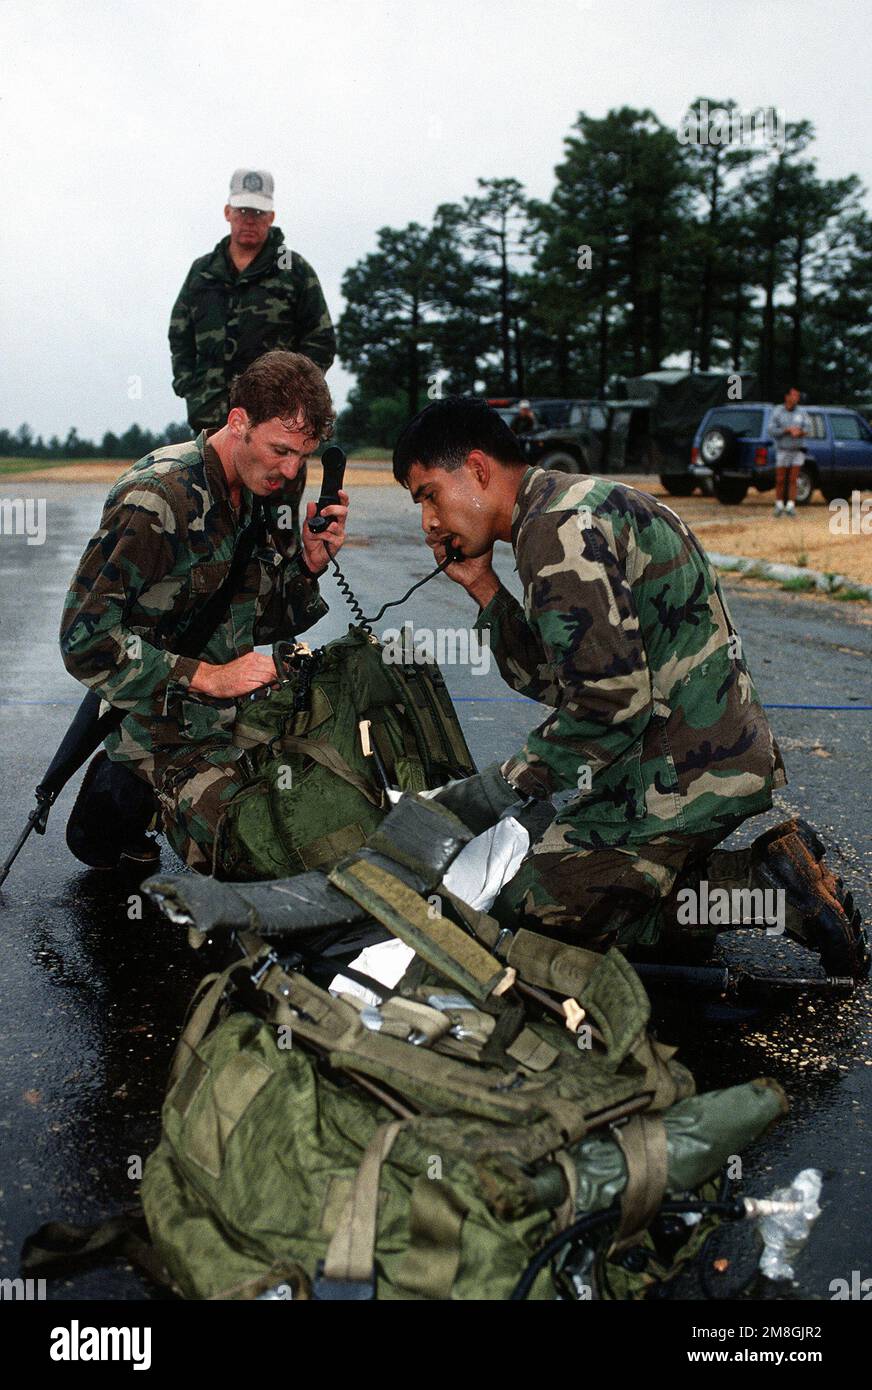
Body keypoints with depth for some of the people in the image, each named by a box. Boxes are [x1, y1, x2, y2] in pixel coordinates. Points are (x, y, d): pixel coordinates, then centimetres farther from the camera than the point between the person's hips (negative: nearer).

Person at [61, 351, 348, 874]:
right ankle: (125, 798, 7)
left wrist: (310, 565, -7)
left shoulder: (266, 494, 5)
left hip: (236, 715, 8)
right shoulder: (157, 498, -20)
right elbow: (85, 639, -22)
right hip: (166, 733, -8)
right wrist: (208, 677, -22)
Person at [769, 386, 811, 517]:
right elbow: (772, 430, -11)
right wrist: (787, 430, -22)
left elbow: (808, 427, -3)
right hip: (782, 451, -2)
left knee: (793, 480, -2)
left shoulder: (801, 412, 4)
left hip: (797, 451, 2)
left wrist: (800, 431, -25)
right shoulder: (777, 412, -4)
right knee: (780, 480, 2)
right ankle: (779, 505, 16)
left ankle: (790, 507, -1)